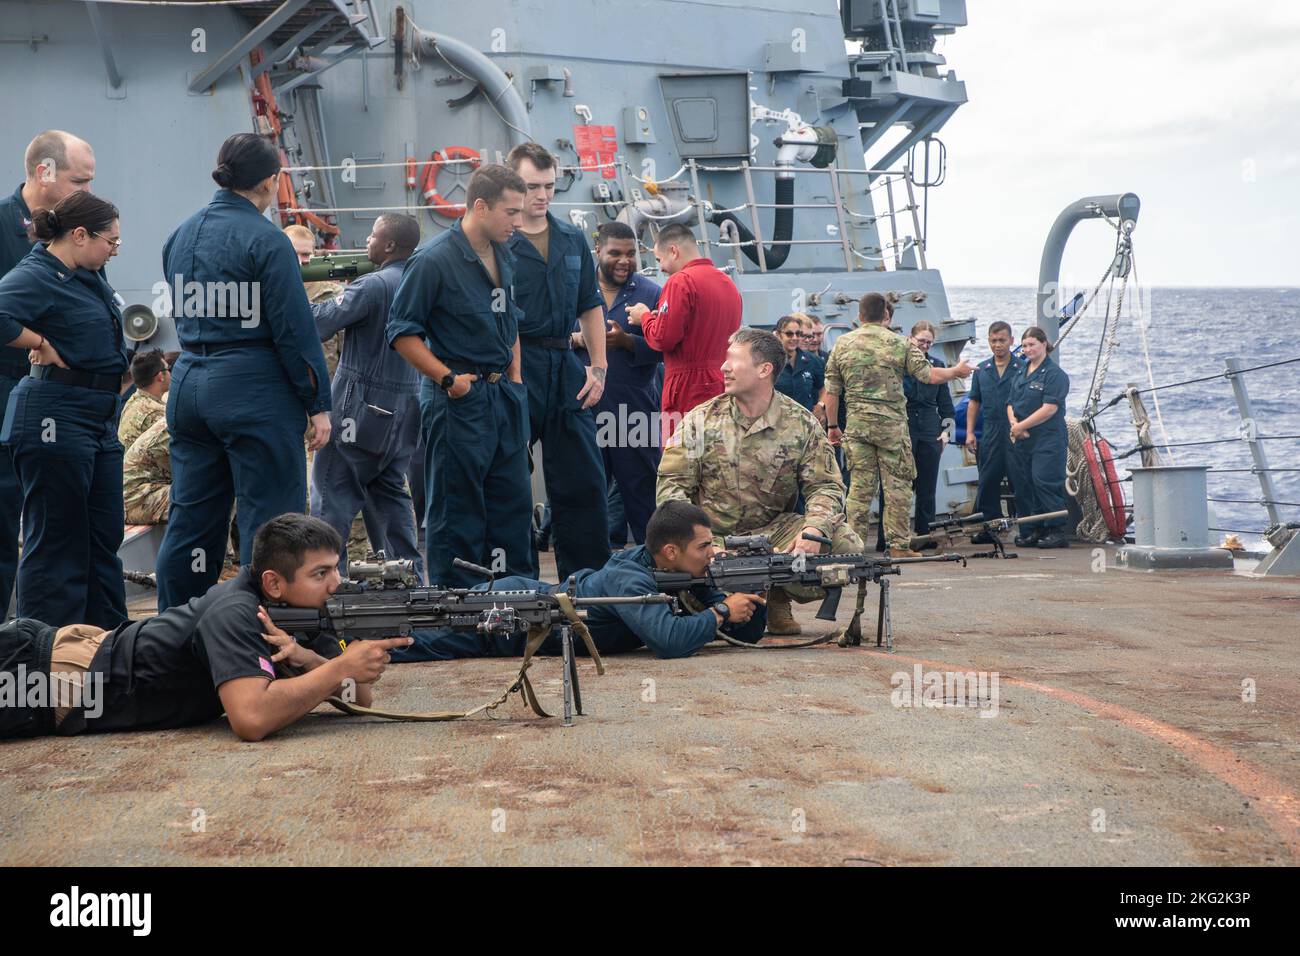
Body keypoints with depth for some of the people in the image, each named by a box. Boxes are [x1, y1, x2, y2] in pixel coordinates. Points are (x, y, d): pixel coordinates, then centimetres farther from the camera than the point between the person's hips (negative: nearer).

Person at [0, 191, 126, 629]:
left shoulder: (89, 275, 11)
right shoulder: (36, 276, -15)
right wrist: (45, 346, -20)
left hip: (98, 420, 9)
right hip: (55, 421, -9)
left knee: (104, 535, 14)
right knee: (56, 541, -3)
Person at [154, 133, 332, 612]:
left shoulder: (180, 235, 9)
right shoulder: (265, 240, -11)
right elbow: (295, 330, -12)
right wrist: (318, 405, -7)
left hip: (188, 386, 7)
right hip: (254, 391, -7)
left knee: (190, 519, 13)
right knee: (268, 522, 0)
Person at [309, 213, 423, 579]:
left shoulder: (373, 285, -16)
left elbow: (322, 322, -18)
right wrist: (346, 291, 7)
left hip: (362, 405, -7)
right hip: (406, 405, 8)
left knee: (332, 491, -1)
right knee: (389, 491, 16)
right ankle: (409, 573, 14)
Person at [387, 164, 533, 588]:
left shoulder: (504, 257, 11)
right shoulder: (434, 260, -14)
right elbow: (402, 332, -12)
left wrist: (514, 379, 14)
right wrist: (448, 379, -16)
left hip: (504, 396, 8)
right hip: (458, 400, -8)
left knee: (513, 502, 11)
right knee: (457, 509, 0)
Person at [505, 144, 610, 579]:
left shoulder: (572, 240, 14)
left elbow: (590, 308, 19)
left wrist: (598, 367, 9)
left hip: (566, 368, 6)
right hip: (514, 368, -5)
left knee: (584, 483, 7)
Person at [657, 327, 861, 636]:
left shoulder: (802, 425, 2)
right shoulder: (700, 420, 1)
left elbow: (825, 486, 0)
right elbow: (671, 483, -1)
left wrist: (814, 530, -23)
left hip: (775, 529, 1)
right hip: (712, 534, -1)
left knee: (846, 545, -21)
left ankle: (777, 599, 4)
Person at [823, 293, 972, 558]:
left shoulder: (842, 344, 5)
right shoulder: (899, 343, -2)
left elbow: (831, 391, 7)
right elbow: (928, 375, -2)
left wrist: (833, 426, 16)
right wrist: (956, 371, 17)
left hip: (856, 424, 3)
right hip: (891, 424, -2)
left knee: (860, 486, 6)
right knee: (897, 486, 4)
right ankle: (898, 546, 4)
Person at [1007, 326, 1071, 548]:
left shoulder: (1054, 373, -7)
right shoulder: (1021, 373, 18)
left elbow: (1050, 408, -15)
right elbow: (1011, 404, 18)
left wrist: (1022, 426, -13)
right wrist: (1015, 425, -3)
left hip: (1047, 441, -8)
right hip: (1022, 442, 8)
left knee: (1045, 483, -11)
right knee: (1023, 485, 7)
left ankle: (1057, 531, -6)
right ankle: (1032, 530, 14)